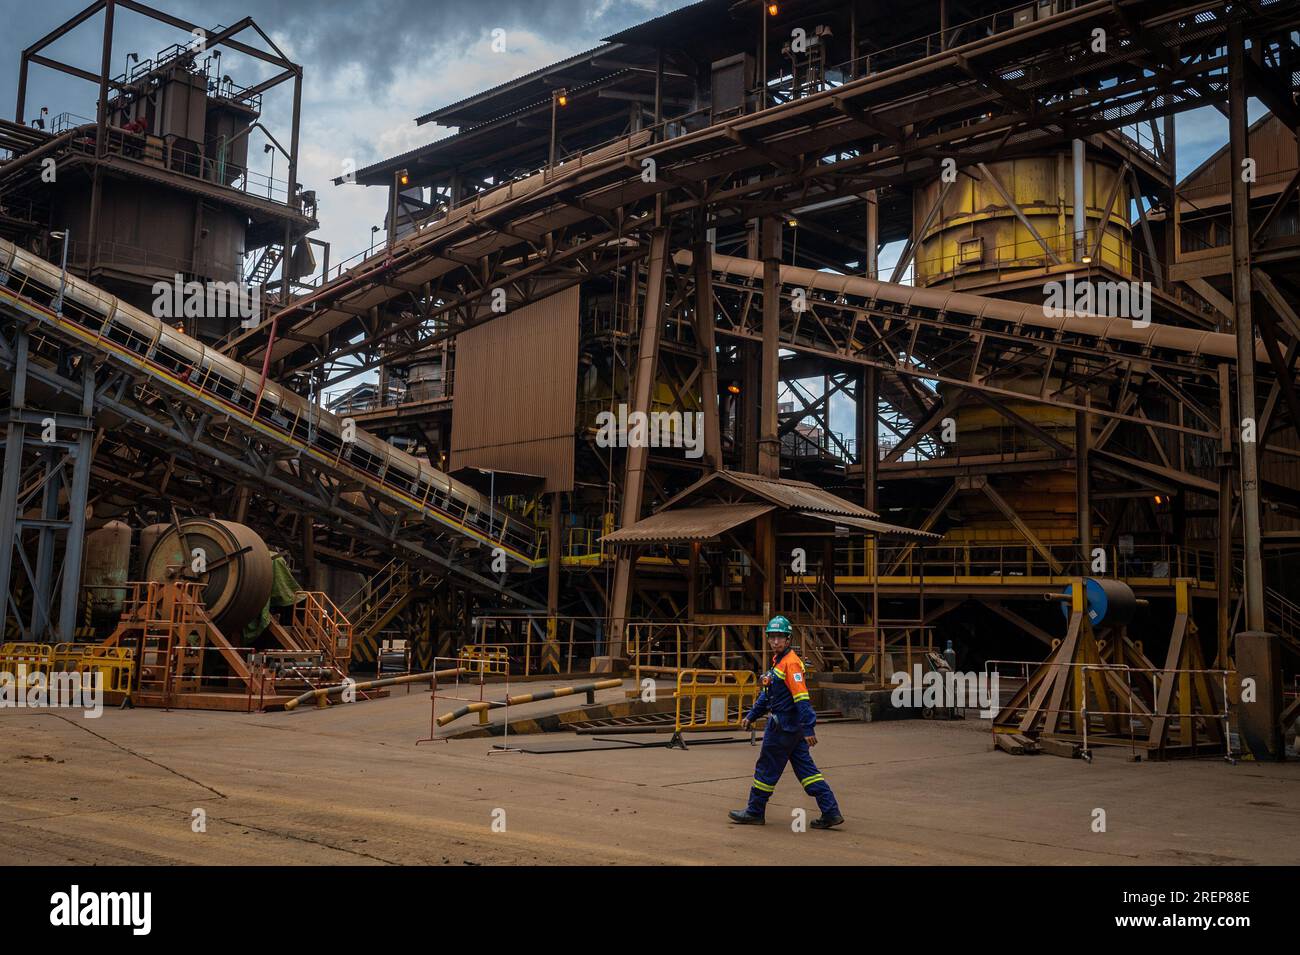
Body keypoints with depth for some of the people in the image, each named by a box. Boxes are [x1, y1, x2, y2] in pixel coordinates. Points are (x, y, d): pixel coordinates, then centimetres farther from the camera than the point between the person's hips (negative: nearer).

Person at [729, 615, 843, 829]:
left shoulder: (791, 663, -17)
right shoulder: (777, 660, 14)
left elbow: (802, 698, -23)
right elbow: (768, 693, 24)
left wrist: (808, 729, -26)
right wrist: (751, 715, 25)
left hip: (784, 727, -9)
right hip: (792, 728, 9)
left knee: (767, 768, 5)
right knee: (806, 769, 9)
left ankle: (755, 812, 20)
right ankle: (831, 812, 8)